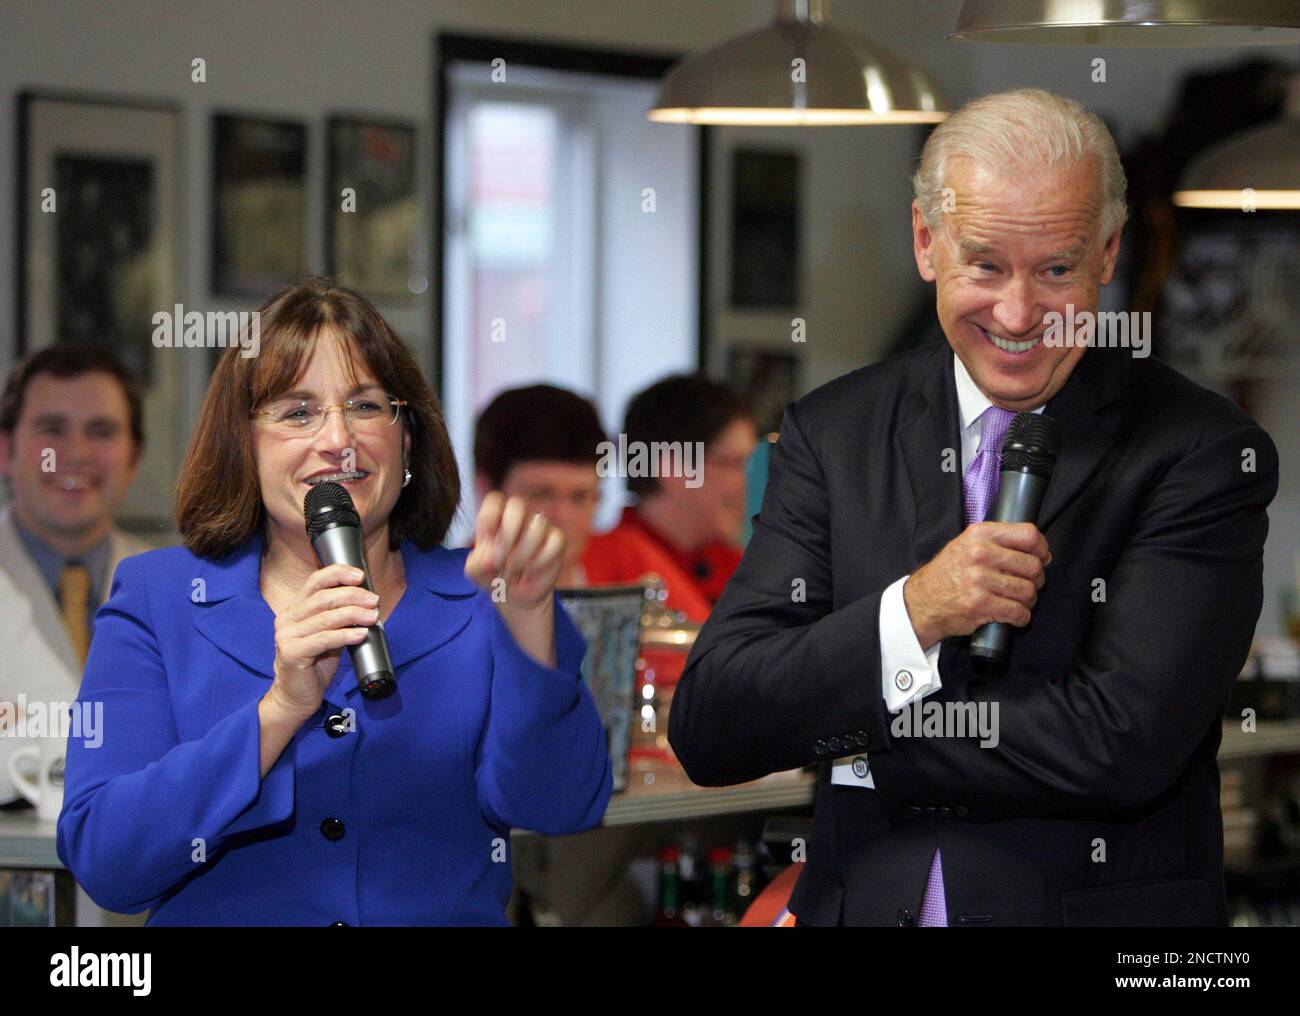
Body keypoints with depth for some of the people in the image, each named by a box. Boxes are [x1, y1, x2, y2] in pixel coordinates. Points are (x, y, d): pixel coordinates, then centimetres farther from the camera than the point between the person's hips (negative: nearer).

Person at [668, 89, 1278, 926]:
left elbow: (1125, 746, -13)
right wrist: (910, 615, -14)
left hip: (1104, 907, -3)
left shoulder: (1205, 453, -4)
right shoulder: (831, 433, 6)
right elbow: (706, 732, -1)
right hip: (858, 905, 3)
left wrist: (842, 733, -6)